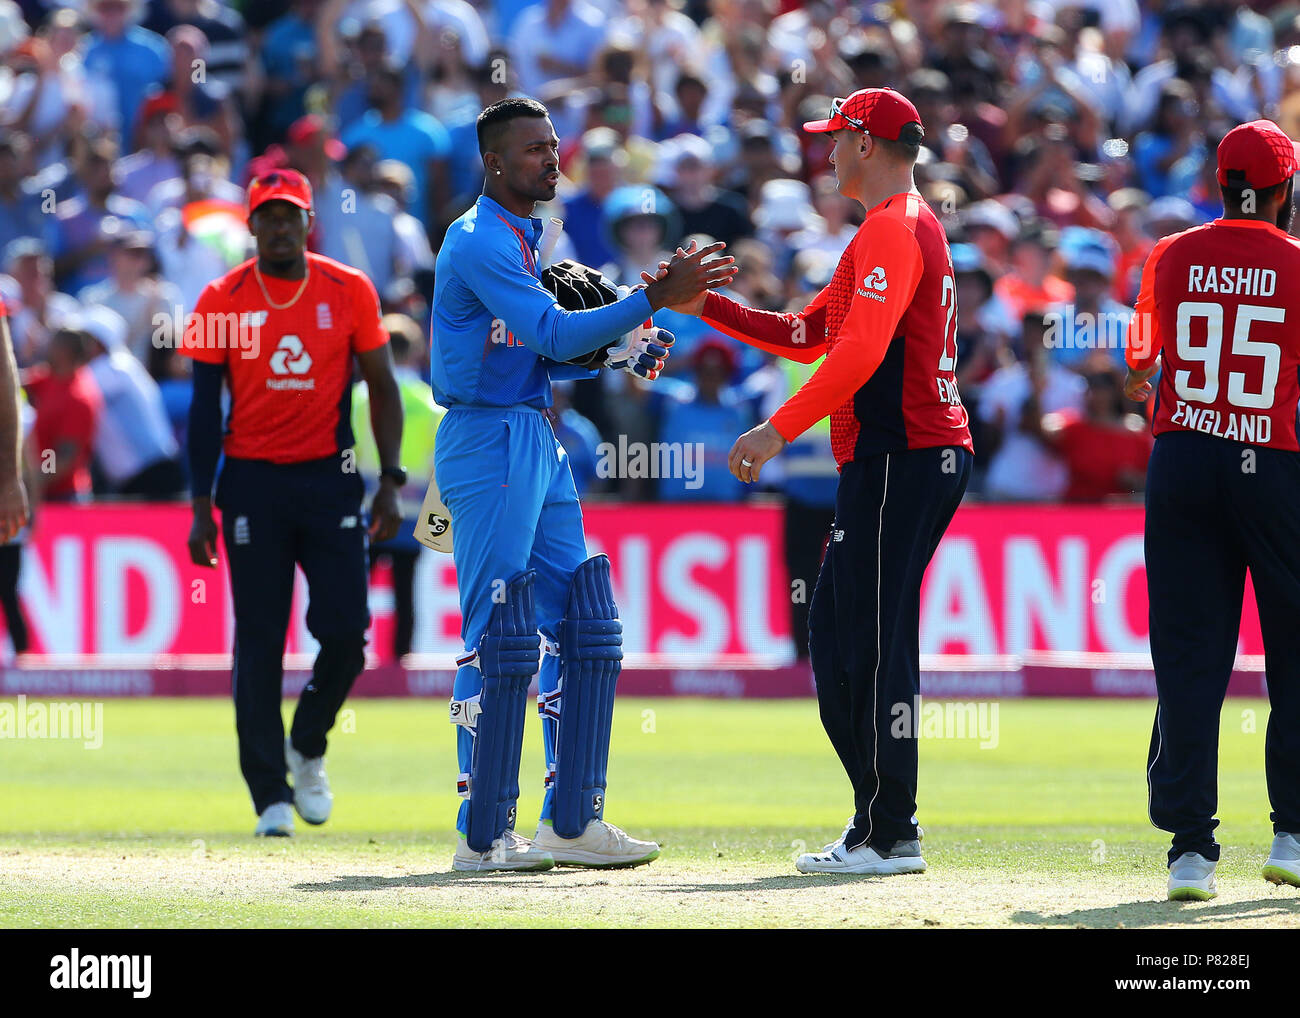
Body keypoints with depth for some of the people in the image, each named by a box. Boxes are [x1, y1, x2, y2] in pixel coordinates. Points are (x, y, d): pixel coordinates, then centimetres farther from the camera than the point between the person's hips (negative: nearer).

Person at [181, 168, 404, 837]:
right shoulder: (221, 301, 0)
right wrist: (201, 507, -3)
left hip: (330, 480, 1)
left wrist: (391, 480, -2)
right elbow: (205, 407, 2)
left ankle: (307, 748, 21)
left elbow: (382, 388, 6)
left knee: (346, 631, -6)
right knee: (259, 640, -2)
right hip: (252, 482, -1)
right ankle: (270, 793, 2)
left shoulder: (350, 292, 2)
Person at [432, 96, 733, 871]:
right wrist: (657, 298, -27)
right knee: (500, 638, -9)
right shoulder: (478, 241, -13)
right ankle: (483, 837, -5)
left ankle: (573, 821, 11)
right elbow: (554, 336, -23)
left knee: (585, 627, 8)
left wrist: (621, 357, 5)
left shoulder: (523, 239, 18)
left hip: (540, 444, 10)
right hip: (488, 444, -10)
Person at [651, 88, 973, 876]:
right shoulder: (912, 225, 24)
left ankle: (888, 836, -9)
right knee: (835, 632, 13)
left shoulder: (891, 229, -11)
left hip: (897, 460, -11)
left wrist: (780, 430, -28)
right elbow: (808, 337, 25)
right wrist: (705, 306, 19)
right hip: (931, 456, 11)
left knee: (873, 643, -9)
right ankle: (882, 823, 15)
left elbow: (861, 349, -25)